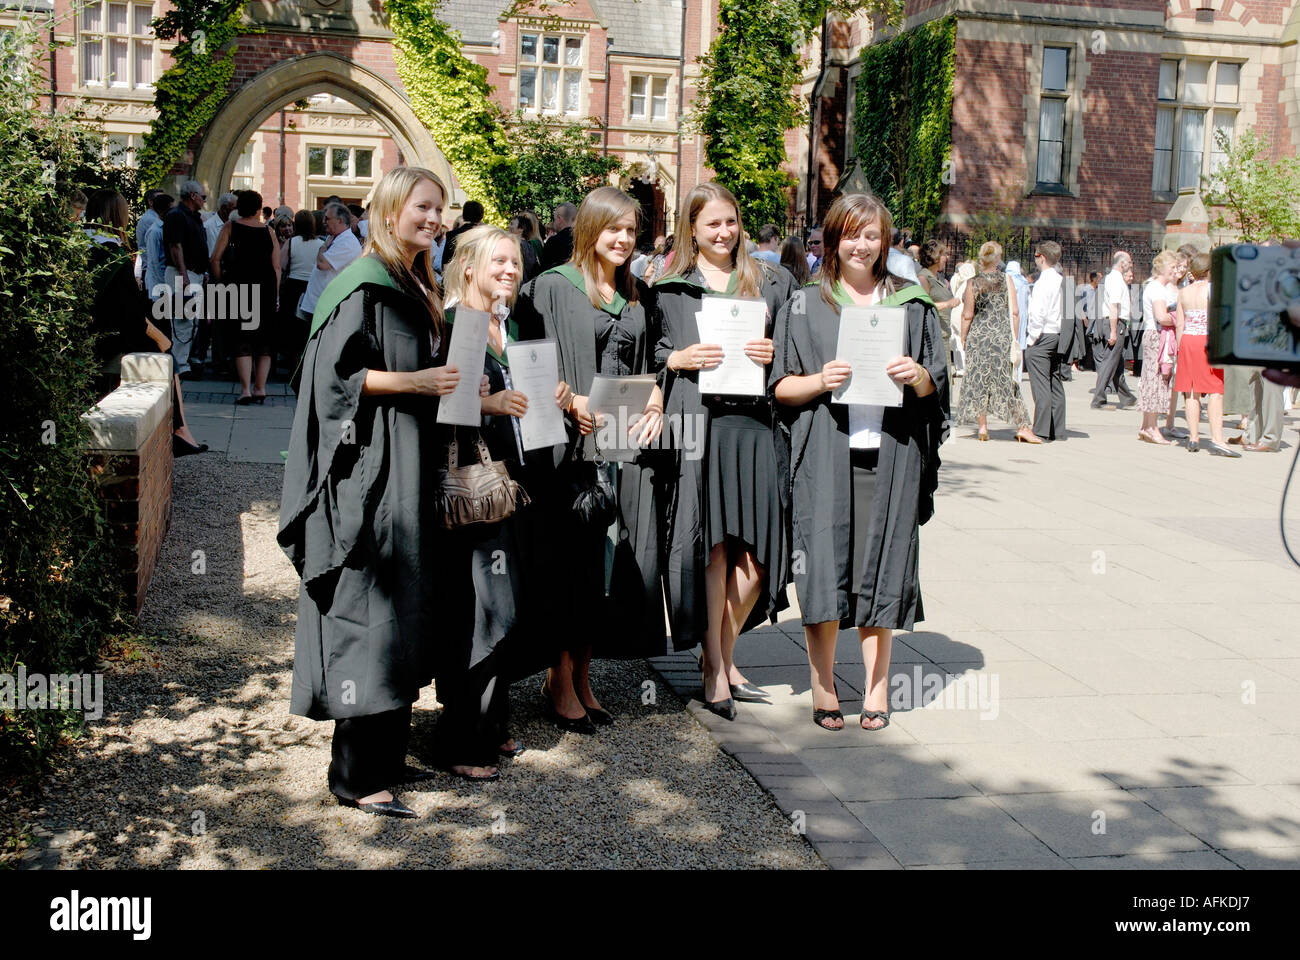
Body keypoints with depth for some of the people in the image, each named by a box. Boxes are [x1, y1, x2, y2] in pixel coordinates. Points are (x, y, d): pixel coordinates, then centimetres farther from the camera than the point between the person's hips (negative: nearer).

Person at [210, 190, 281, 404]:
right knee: (264, 339, 10)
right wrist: (275, 294, 10)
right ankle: (260, 388, 10)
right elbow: (277, 267, 5)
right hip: (266, 285, 2)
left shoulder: (230, 227, 3)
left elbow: (215, 259, -2)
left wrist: (220, 282, 8)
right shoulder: (268, 231, 7)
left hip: (239, 284, -1)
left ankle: (245, 389, -8)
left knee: (241, 340, 0)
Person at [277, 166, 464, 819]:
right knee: (369, 617, -7)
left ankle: (385, 755, 19)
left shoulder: (415, 290, 17)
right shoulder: (364, 285, -11)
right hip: (370, 474, -10)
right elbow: (336, 374, -18)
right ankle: (356, 776, 0)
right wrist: (417, 383, -20)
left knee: (403, 616, 11)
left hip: (410, 469, 10)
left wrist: (452, 384, 10)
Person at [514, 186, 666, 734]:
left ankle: (581, 674, 17)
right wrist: (568, 403, -18)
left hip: (627, 444, 5)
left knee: (615, 561, 4)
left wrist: (656, 403, 3)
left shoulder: (638, 296, 17)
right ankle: (560, 682, 8)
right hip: (572, 443, -5)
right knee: (571, 561, -4)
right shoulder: (552, 287, 0)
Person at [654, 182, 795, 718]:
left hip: (755, 425, 2)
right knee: (712, 549, -3)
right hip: (696, 426, -2)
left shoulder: (770, 282, 15)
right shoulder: (667, 287, 10)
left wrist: (776, 355, -3)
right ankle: (716, 670, 10)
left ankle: (720, 657, 20)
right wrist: (680, 358, -8)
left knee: (752, 557, -1)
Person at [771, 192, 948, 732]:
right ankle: (823, 690, 10)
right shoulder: (805, 306, 6)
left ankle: (876, 687, 15)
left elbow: (936, 387, 11)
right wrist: (822, 380, -15)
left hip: (890, 454, 1)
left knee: (881, 570, 3)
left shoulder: (912, 306, 11)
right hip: (826, 454, -1)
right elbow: (781, 386, 3)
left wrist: (918, 376, -11)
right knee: (825, 569, -3)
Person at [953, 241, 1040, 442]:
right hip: (1002, 335, 1)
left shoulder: (973, 283, -5)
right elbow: (1015, 312, -2)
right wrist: (1014, 337, 8)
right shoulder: (1007, 280, 0)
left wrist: (963, 338, 6)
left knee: (979, 380, 7)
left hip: (978, 335, -1)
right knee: (1007, 380, 4)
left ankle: (982, 427, 7)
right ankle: (1021, 426, -2)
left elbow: (967, 315, -5)